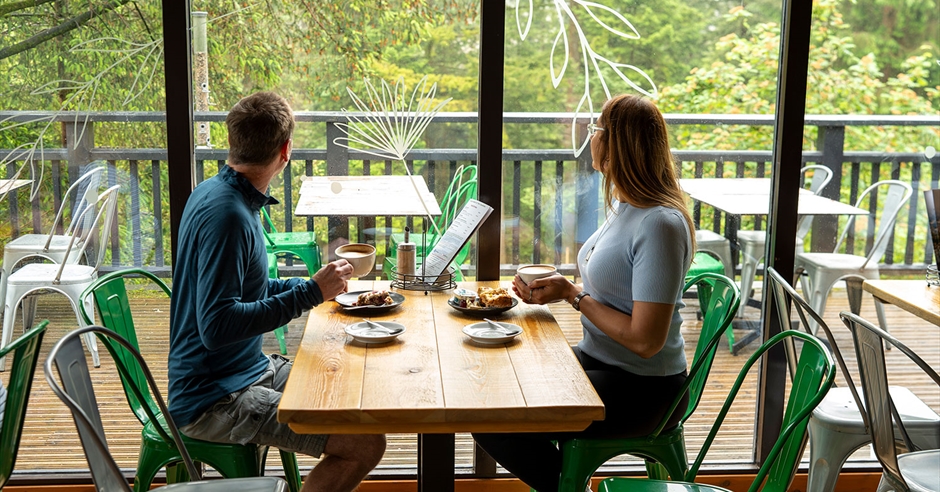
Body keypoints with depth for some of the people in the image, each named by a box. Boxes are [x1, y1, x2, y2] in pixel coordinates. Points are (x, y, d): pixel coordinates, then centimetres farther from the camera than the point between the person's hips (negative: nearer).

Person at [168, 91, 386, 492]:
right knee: (365, 443, -19)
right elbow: (217, 327, -28)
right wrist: (309, 293, -24)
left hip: (250, 369, 10)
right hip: (211, 399, -10)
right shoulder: (226, 215, -23)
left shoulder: (213, 192, 8)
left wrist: (315, 286, 21)